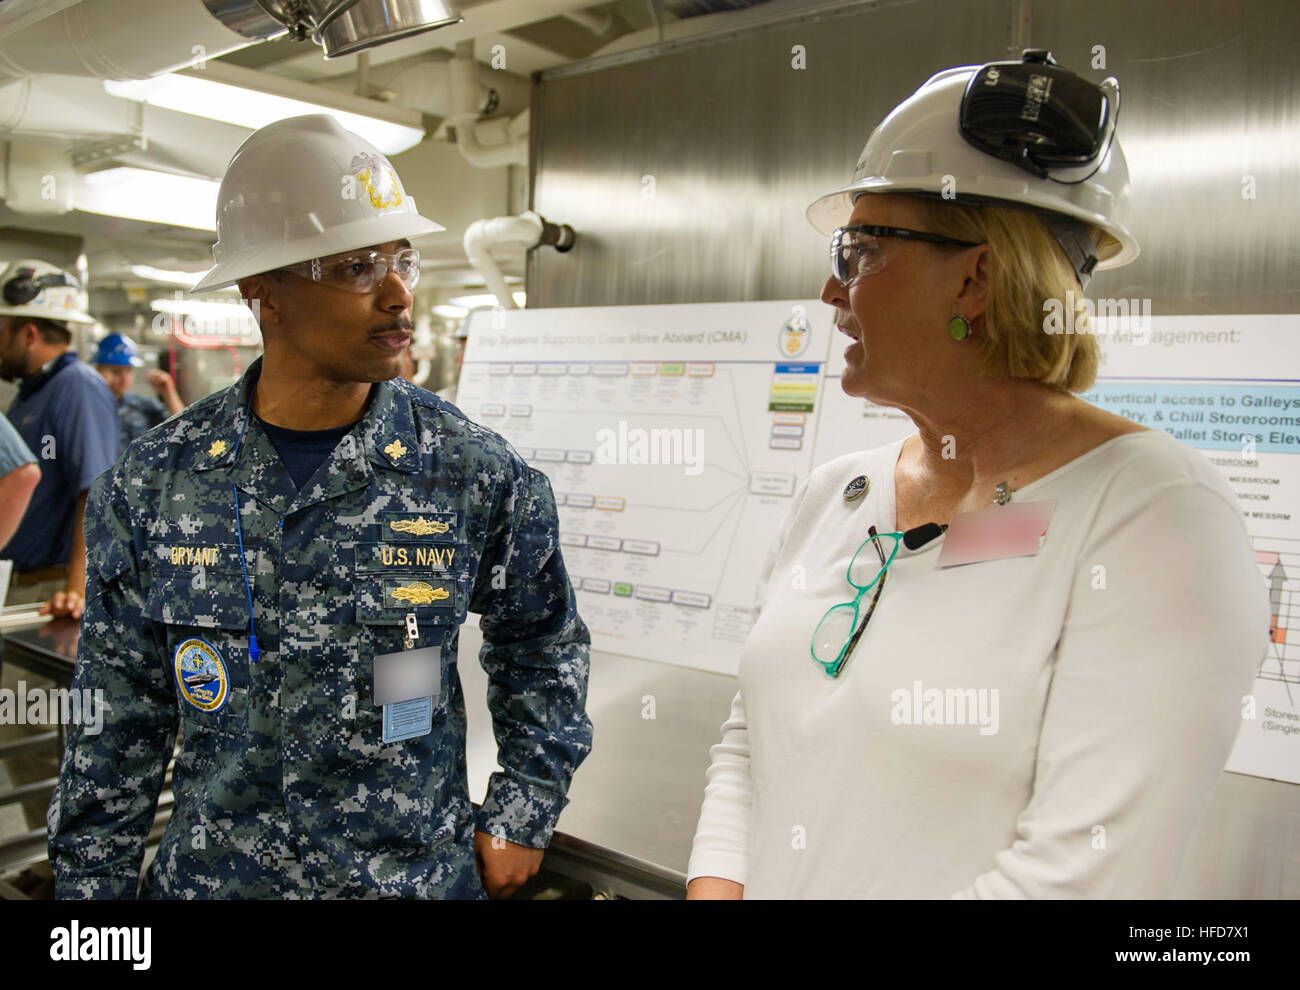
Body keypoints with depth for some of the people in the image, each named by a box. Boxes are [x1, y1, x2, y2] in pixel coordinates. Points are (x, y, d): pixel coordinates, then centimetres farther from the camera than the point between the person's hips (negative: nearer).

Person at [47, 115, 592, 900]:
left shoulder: (475, 473, -13)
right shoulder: (154, 484, -8)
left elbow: (543, 643, 2)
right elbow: (123, 718, 2)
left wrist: (520, 815, 0)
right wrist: (93, 882, 4)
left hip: (419, 874, -1)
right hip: (210, 874, 2)